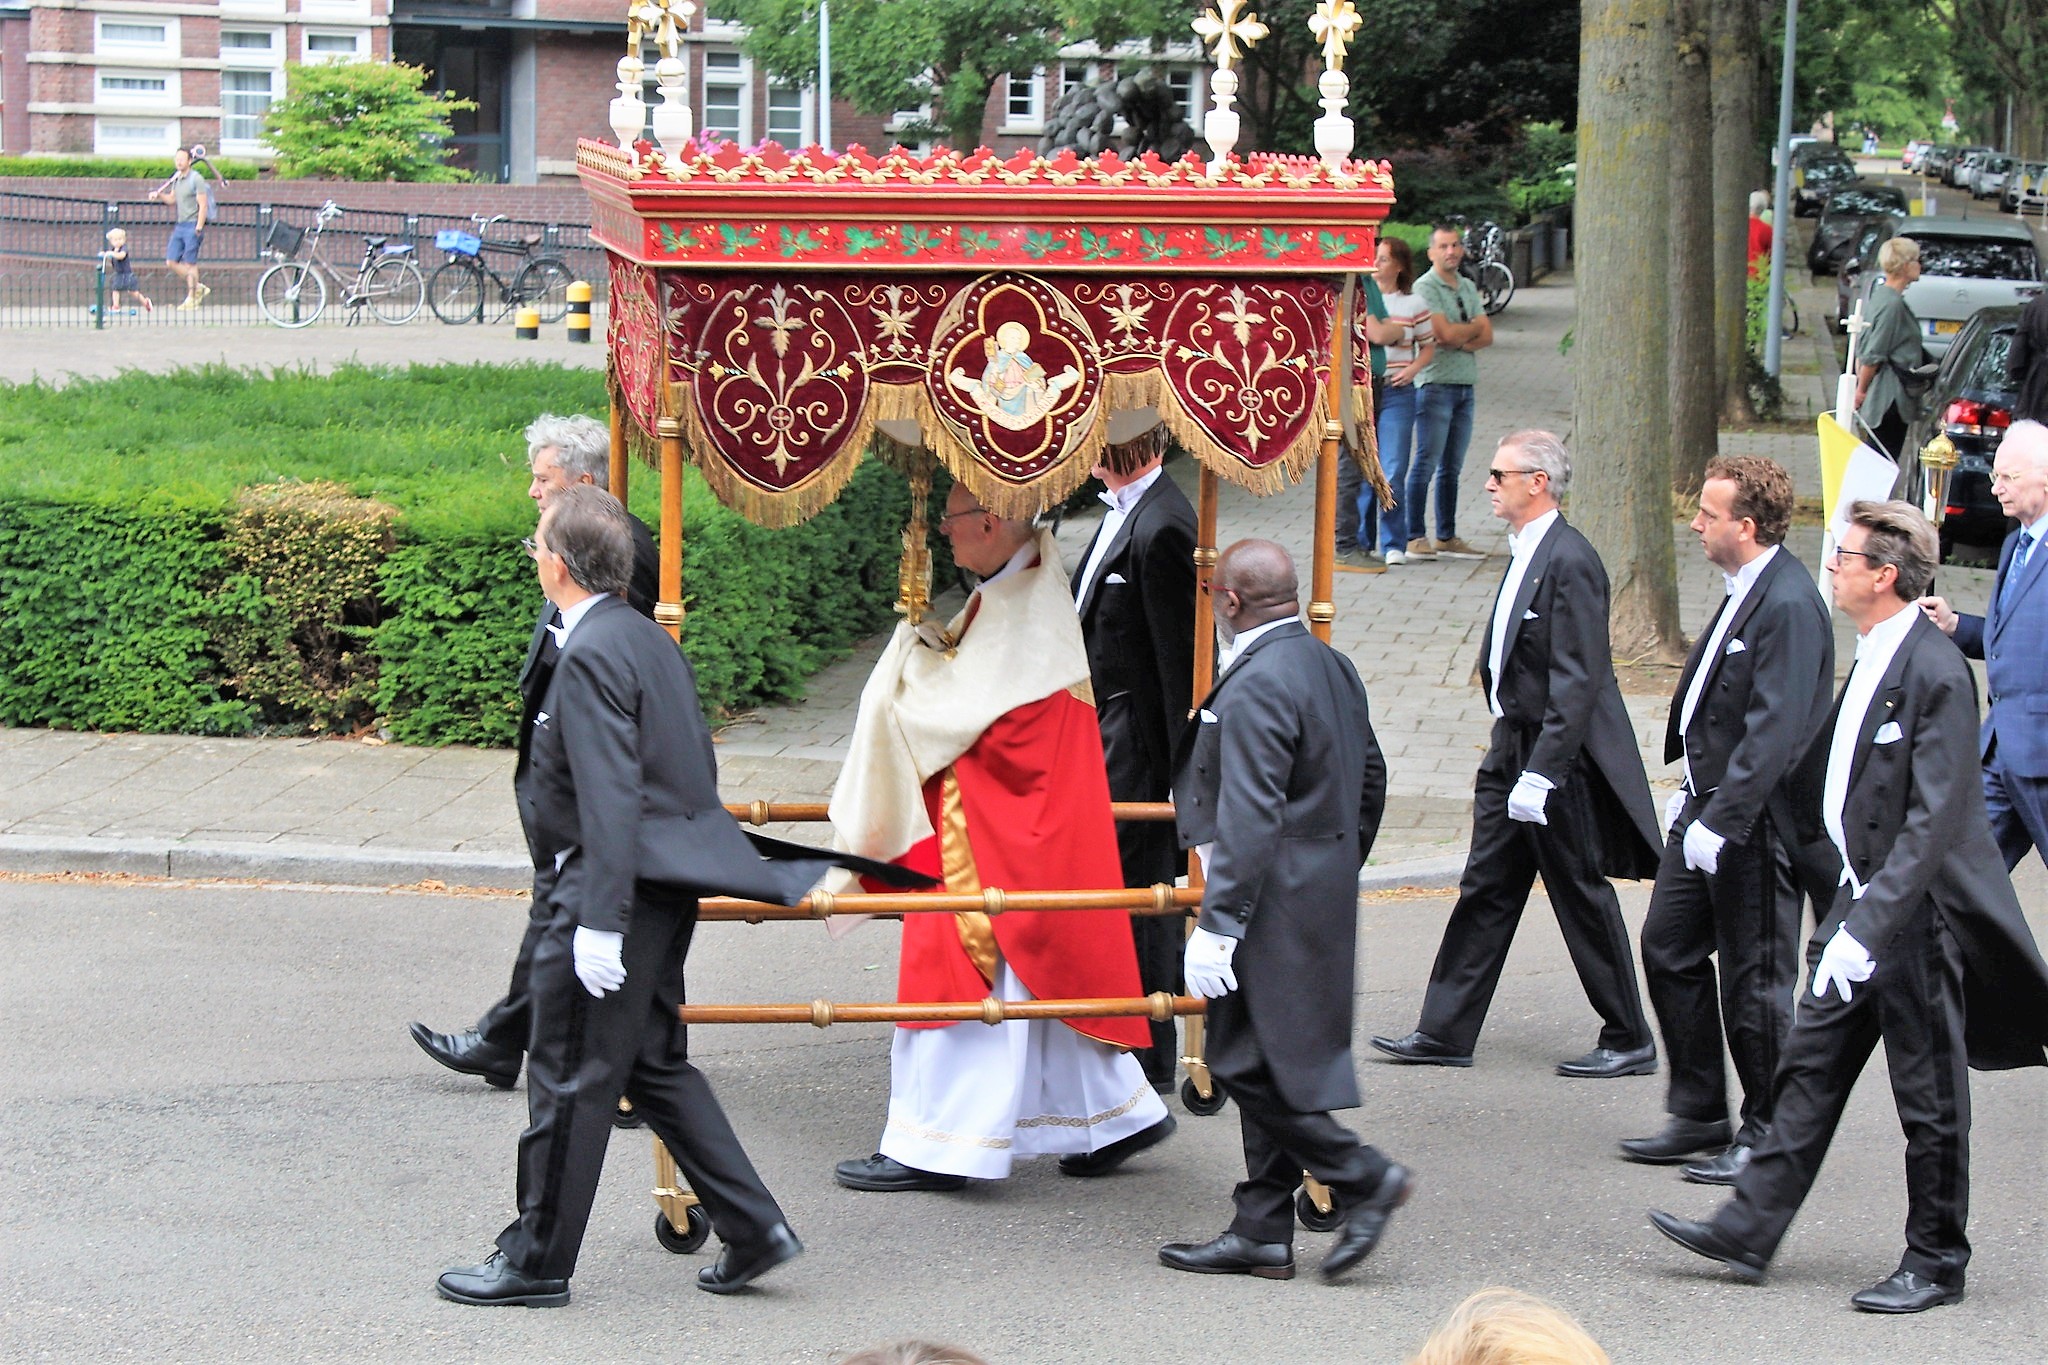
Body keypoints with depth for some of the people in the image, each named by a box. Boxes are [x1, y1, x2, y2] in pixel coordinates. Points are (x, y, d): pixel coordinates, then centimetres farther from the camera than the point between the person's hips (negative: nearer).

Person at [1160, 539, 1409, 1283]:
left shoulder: (1253, 689, -19)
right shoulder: (1333, 668, 10)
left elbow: (1248, 823, -24)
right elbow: (1371, 780, 19)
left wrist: (1216, 925, -22)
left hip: (1275, 906, -10)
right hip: (1325, 901, 10)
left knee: (1247, 1066, -4)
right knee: (1262, 1065, 12)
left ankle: (1364, 1177, -1)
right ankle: (1262, 1232, 15)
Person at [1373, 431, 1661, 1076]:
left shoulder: (1569, 561, -20)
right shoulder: (1526, 552, 10)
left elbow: (1577, 681, -23)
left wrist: (1540, 773, -24)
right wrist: (1510, 746, 17)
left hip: (1559, 759, -9)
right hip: (1513, 749, 9)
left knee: (1583, 900, 1)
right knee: (1485, 890, 11)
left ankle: (1629, 1041, 14)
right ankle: (1445, 1033, 16)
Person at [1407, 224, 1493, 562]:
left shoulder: (1468, 287, 17)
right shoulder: (1425, 287, -6)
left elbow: (1487, 336, 8)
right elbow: (1445, 333, -16)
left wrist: (1460, 340, -10)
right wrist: (1474, 327, 2)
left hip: (1465, 383, 7)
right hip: (1436, 382, -7)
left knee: (1452, 467, 10)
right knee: (1427, 463, -8)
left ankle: (1447, 538, 14)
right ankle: (1415, 538, -7)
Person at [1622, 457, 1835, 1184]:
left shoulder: (1788, 604, -21)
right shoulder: (1745, 591, 10)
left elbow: (1775, 730, -25)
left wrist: (1720, 821, -26)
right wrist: (1691, 792, 16)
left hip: (1755, 821, -10)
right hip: (1709, 804, 10)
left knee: (1754, 981, 1)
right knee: (1669, 951, 14)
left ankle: (1768, 1135, 14)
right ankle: (1698, 1115, 24)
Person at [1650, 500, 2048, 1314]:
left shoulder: (1935, 673, -21)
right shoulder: (1872, 658, 7)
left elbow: (1933, 822, -25)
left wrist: (1868, 925, -29)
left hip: (1918, 913, -9)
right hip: (1865, 898, 9)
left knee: (1929, 1099, 4)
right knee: (1810, 1068, 9)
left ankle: (1935, 1263, 16)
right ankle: (1749, 1231, 13)